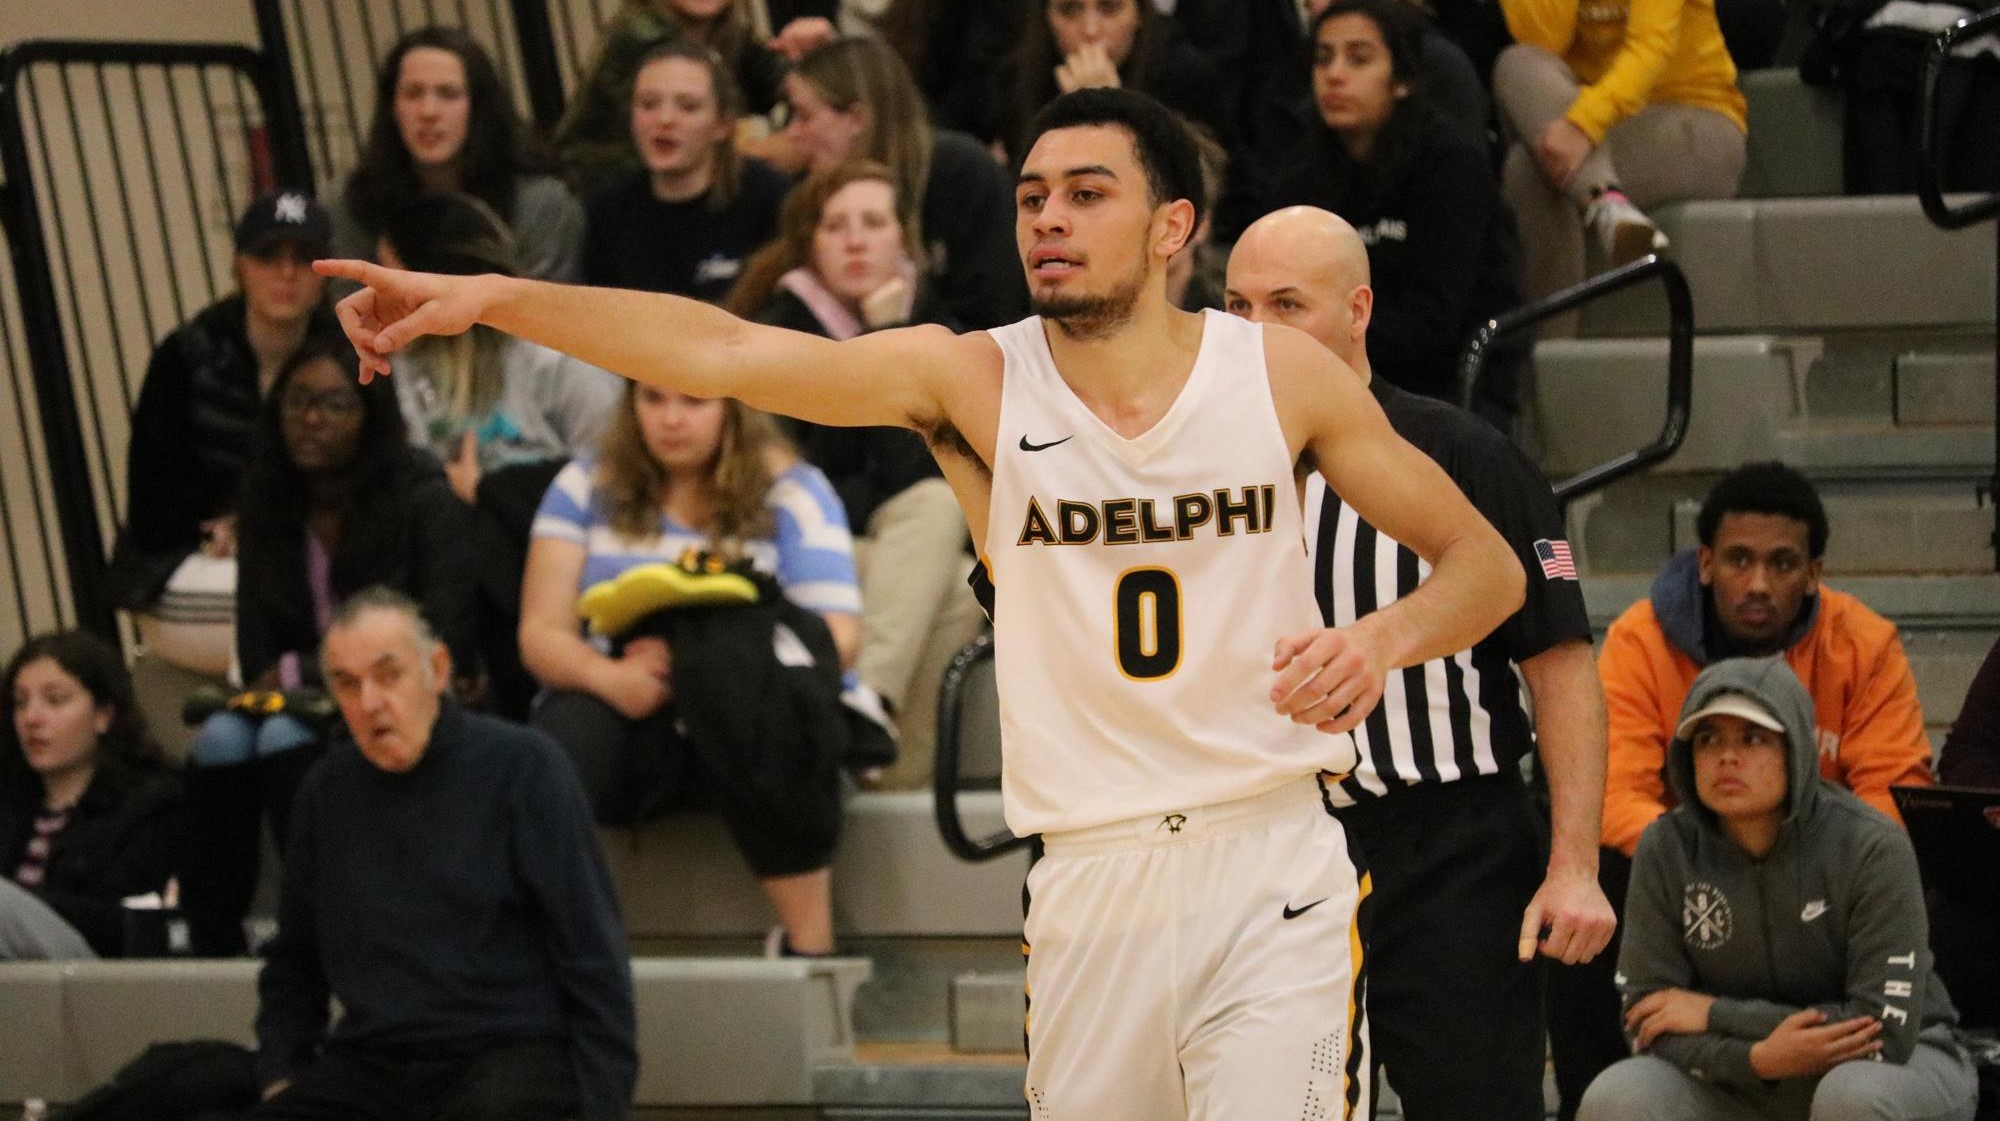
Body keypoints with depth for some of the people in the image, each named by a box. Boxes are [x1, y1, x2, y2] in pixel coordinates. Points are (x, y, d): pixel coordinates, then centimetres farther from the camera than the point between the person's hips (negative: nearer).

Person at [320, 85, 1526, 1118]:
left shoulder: (1283, 372, 0)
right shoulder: (972, 380, -2)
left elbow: (1486, 562, 8)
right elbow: (721, 351, -14)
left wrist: (1382, 640, -14)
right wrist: (490, 297, -26)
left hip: (1275, 874, -1)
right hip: (1092, 881, 1)